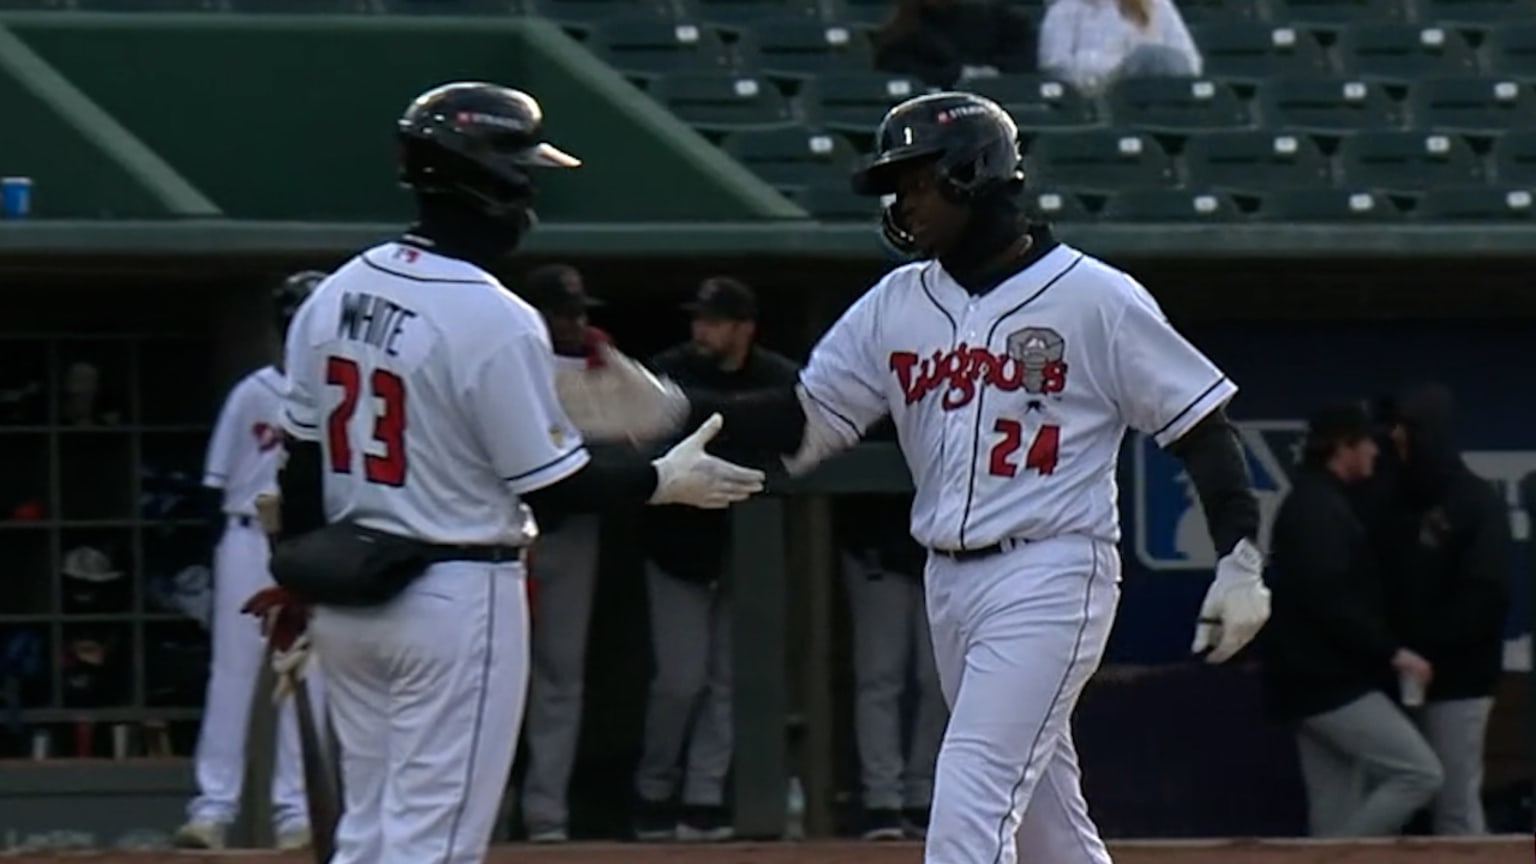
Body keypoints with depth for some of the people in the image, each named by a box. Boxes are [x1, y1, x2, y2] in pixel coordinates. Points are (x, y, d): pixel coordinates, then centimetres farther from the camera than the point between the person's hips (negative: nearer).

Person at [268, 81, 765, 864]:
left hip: (347, 596, 8)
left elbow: (301, 461, 9)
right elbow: (555, 486, -13)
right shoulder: (494, 321, -18)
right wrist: (666, 481, 1)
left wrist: (300, 589, 18)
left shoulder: (334, 296, 4)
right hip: (456, 599, -8)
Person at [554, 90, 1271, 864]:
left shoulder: (1093, 297, -8)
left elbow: (1199, 423, -6)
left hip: (1051, 577, -7)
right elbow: (804, 422, 8)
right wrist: (671, 408, -6)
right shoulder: (896, 305, 8)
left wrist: (1239, 562, -13)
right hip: (948, 585, 7)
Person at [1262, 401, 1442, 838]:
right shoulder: (1320, 511, -15)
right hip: (1331, 685, -11)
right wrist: (1391, 651, -20)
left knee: (1336, 812, 9)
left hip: (1313, 682, 11)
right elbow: (1330, 601, -24)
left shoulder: (1312, 504, 19)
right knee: (1420, 772, -11)